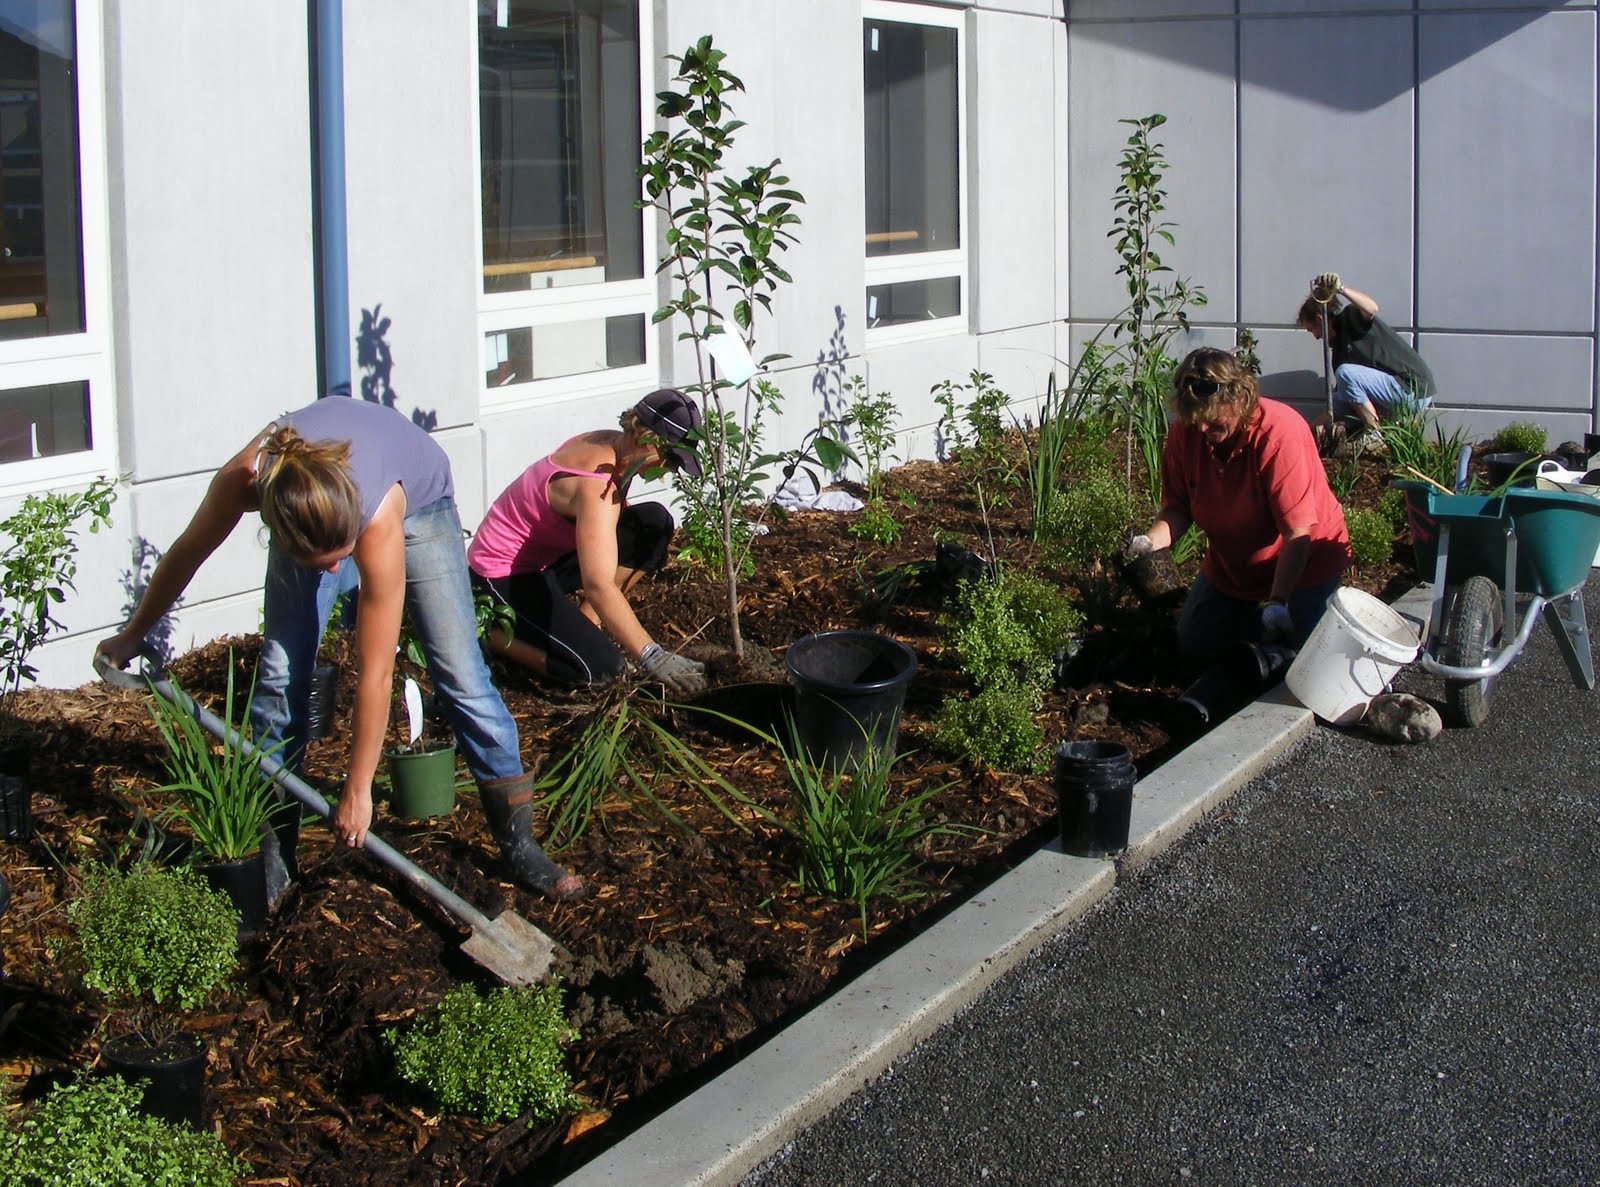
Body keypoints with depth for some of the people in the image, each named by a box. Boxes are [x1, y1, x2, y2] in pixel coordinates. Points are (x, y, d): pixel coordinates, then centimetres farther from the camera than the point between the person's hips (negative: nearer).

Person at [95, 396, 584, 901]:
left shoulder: (380, 524, -45)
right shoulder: (243, 480, -38)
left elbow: (375, 675, -37)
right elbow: (185, 555, -14)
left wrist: (357, 791, -29)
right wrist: (133, 634, 2)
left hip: (418, 500, -3)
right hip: (309, 514, 3)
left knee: (460, 674, -10)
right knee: (280, 676, -9)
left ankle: (519, 845, -1)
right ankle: (271, 855, 1)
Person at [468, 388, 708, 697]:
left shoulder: (610, 442, -6)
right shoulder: (596, 486, -34)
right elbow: (598, 586, -43)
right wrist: (653, 657, -47)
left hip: (548, 554, 9)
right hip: (506, 577, -9)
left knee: (655, 523, -4)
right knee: (602, 667, -23)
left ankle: (586, 619, 4)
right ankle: (494, 632, -5)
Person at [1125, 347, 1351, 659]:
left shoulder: (1280, 432, -33)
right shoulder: (1184, 432, -17)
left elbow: (1297, 532, -32)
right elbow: (1178, 507, -8)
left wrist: (1278, 602, -37)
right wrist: (1151, 541, -30)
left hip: (1304, 563, -5)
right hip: (1229, 563, 5)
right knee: (1193, 645, 7)